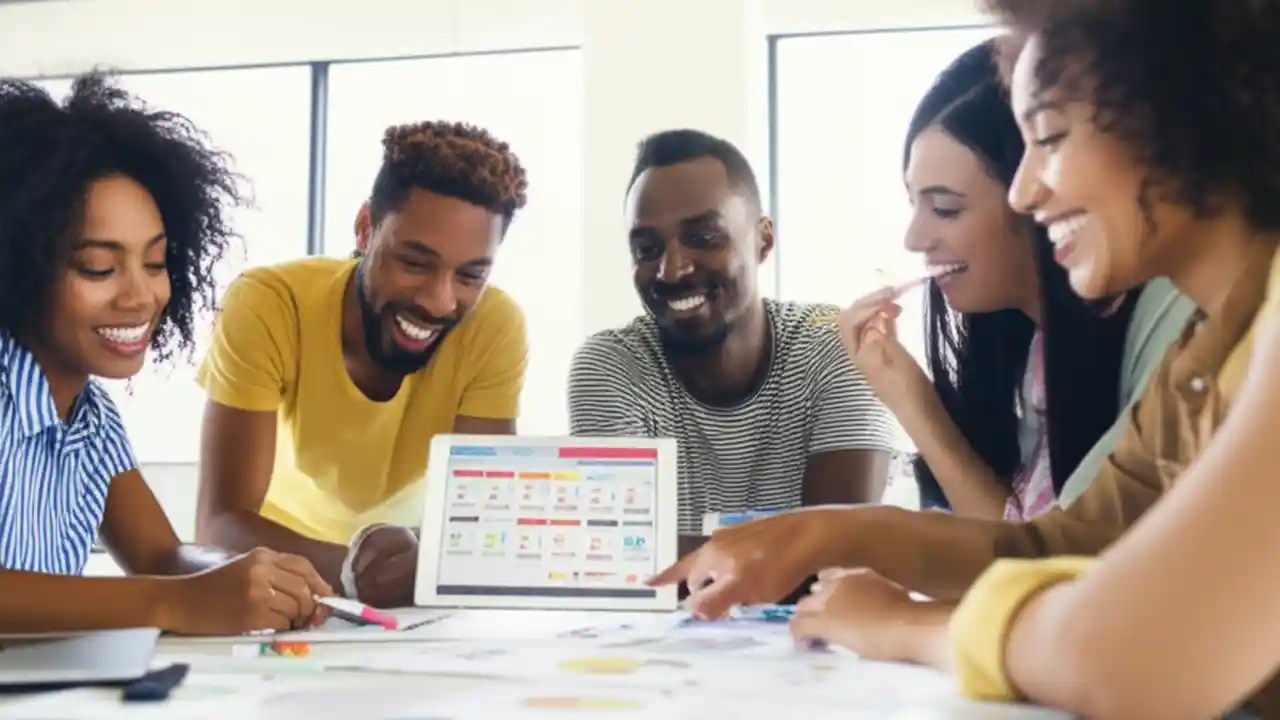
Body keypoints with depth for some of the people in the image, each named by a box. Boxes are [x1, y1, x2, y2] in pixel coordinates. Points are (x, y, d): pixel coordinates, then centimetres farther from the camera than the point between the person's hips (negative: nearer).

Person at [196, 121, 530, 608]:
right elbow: (219, 522, -29)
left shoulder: (496, 326, -21)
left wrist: (424, 559, -44)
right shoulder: (264, 306, -25)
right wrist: (350, 566, -48)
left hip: (408, 571, 0)